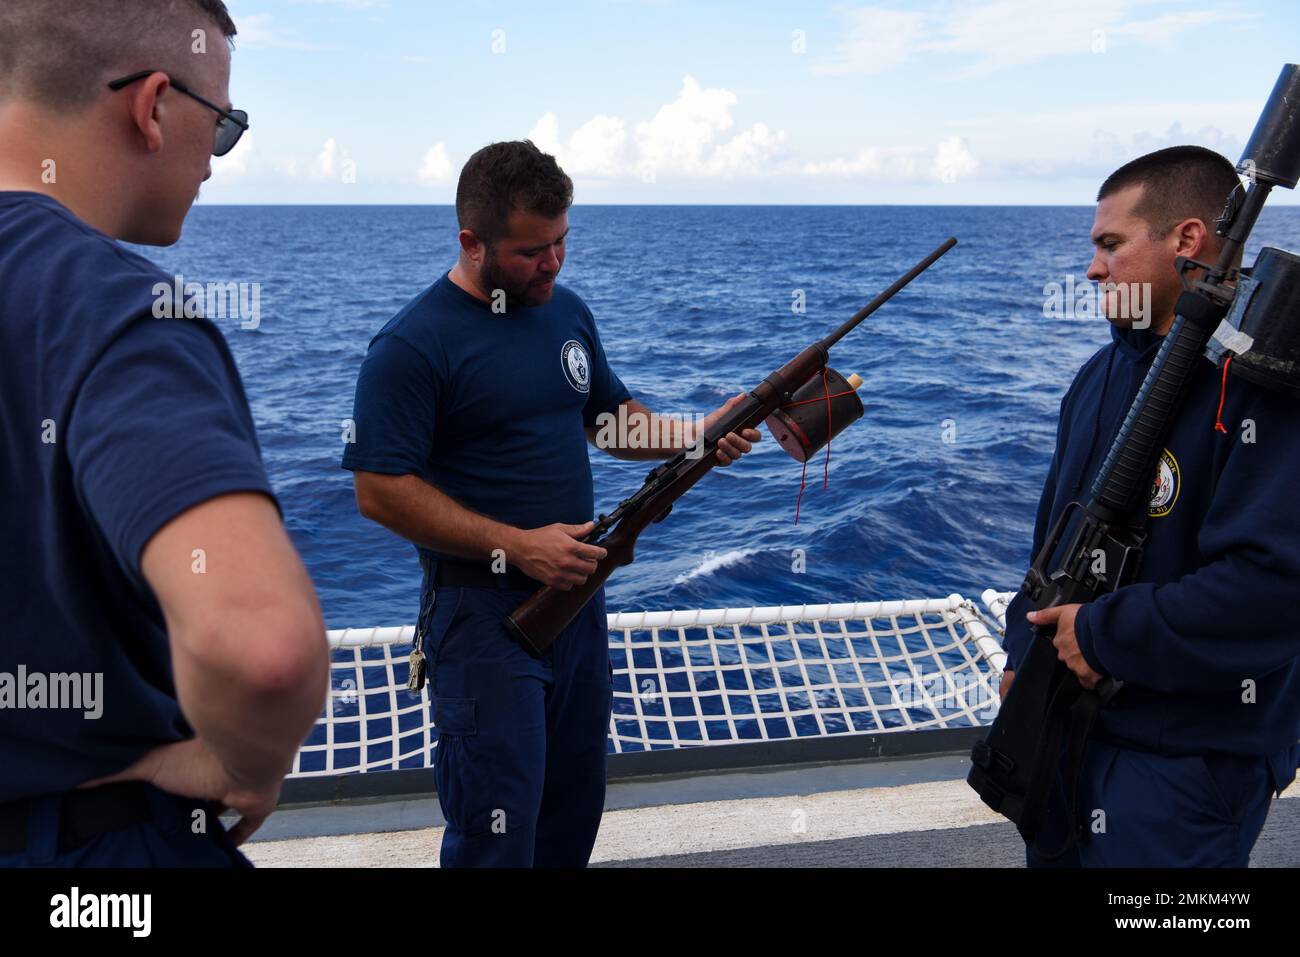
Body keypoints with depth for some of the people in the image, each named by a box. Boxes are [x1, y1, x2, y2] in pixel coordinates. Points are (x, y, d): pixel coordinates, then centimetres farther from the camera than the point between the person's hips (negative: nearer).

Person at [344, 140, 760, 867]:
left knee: (575, 806, 19)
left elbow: (612, 417, 17)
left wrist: (697, 436, -2)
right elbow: (381, 490, -18)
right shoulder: (414, 344, -15)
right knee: (497, 831, 0)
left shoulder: (567, 311, 7)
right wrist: (517, 546, -22)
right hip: (483, 611, -7)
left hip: (575, 591, 7)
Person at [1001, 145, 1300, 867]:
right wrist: (1027, 656, 2)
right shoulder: (1105, 372, 8)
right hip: (1067, 721, 8)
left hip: (1188, 760, -8)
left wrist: (1102, 634, -21)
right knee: (1052, 856, 23)